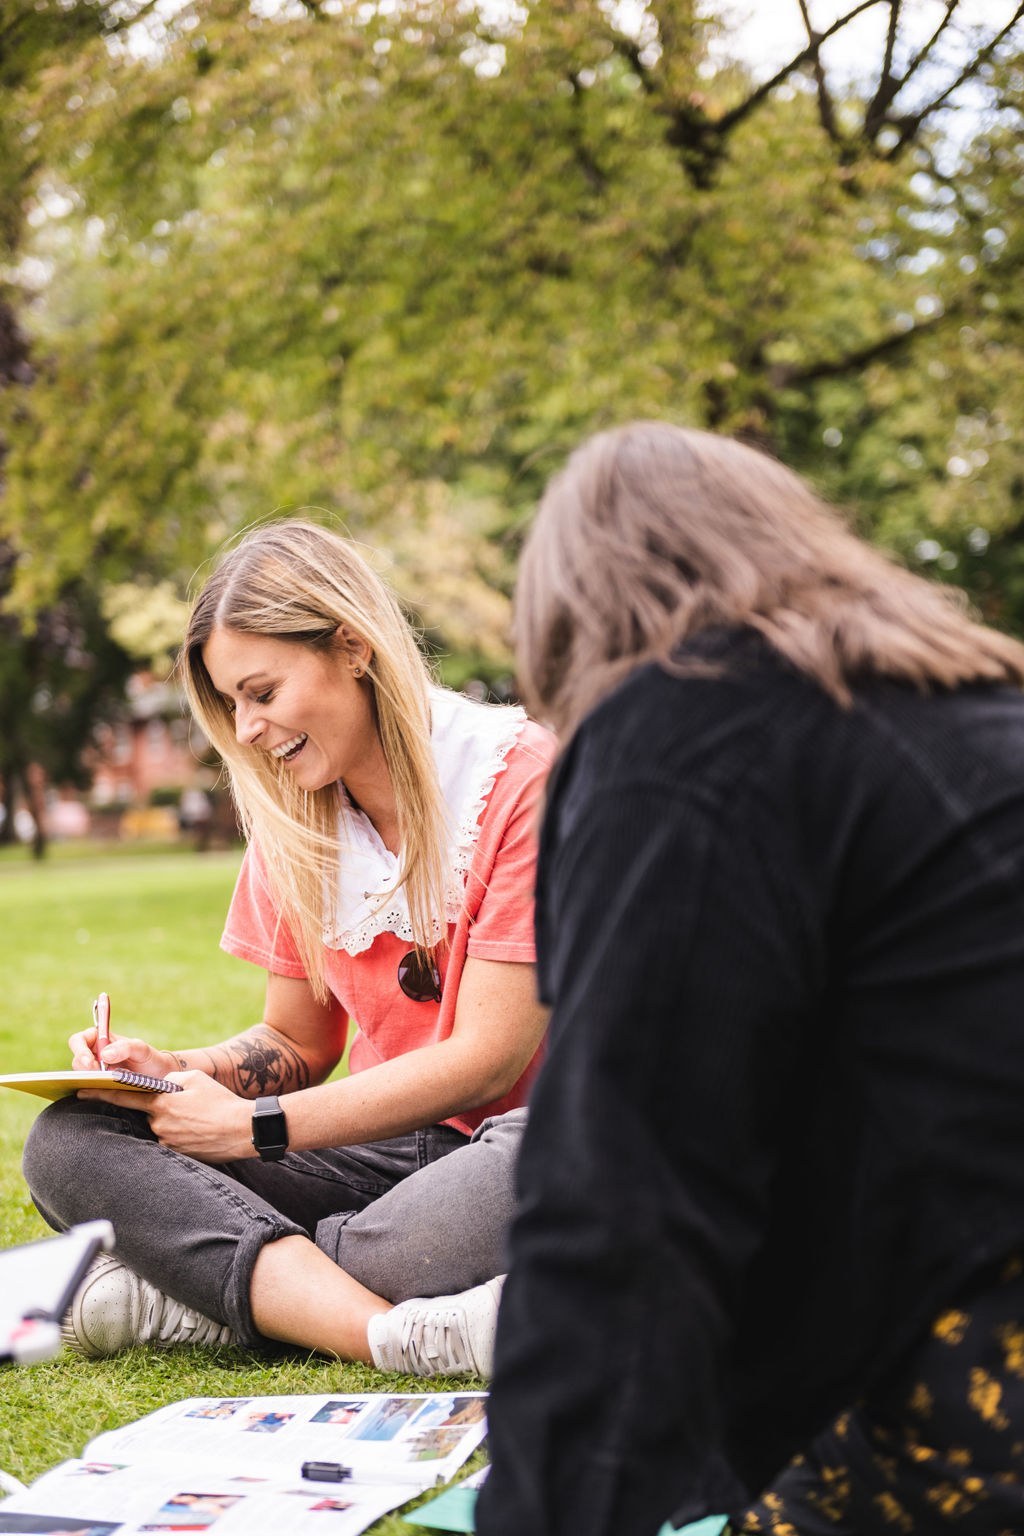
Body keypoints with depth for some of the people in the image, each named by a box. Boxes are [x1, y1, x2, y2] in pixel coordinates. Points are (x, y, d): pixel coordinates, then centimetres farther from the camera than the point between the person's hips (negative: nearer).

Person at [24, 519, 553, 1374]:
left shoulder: (522, 777, -11)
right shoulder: (293, 819, 9)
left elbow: (487, 1058, -14)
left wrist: (255, 1126, -13)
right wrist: (173, 1074, -4)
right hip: (382, 1147, 6)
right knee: (69, 1141, -15)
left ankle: (203, 1293, -27)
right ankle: (404, 1331, -35)